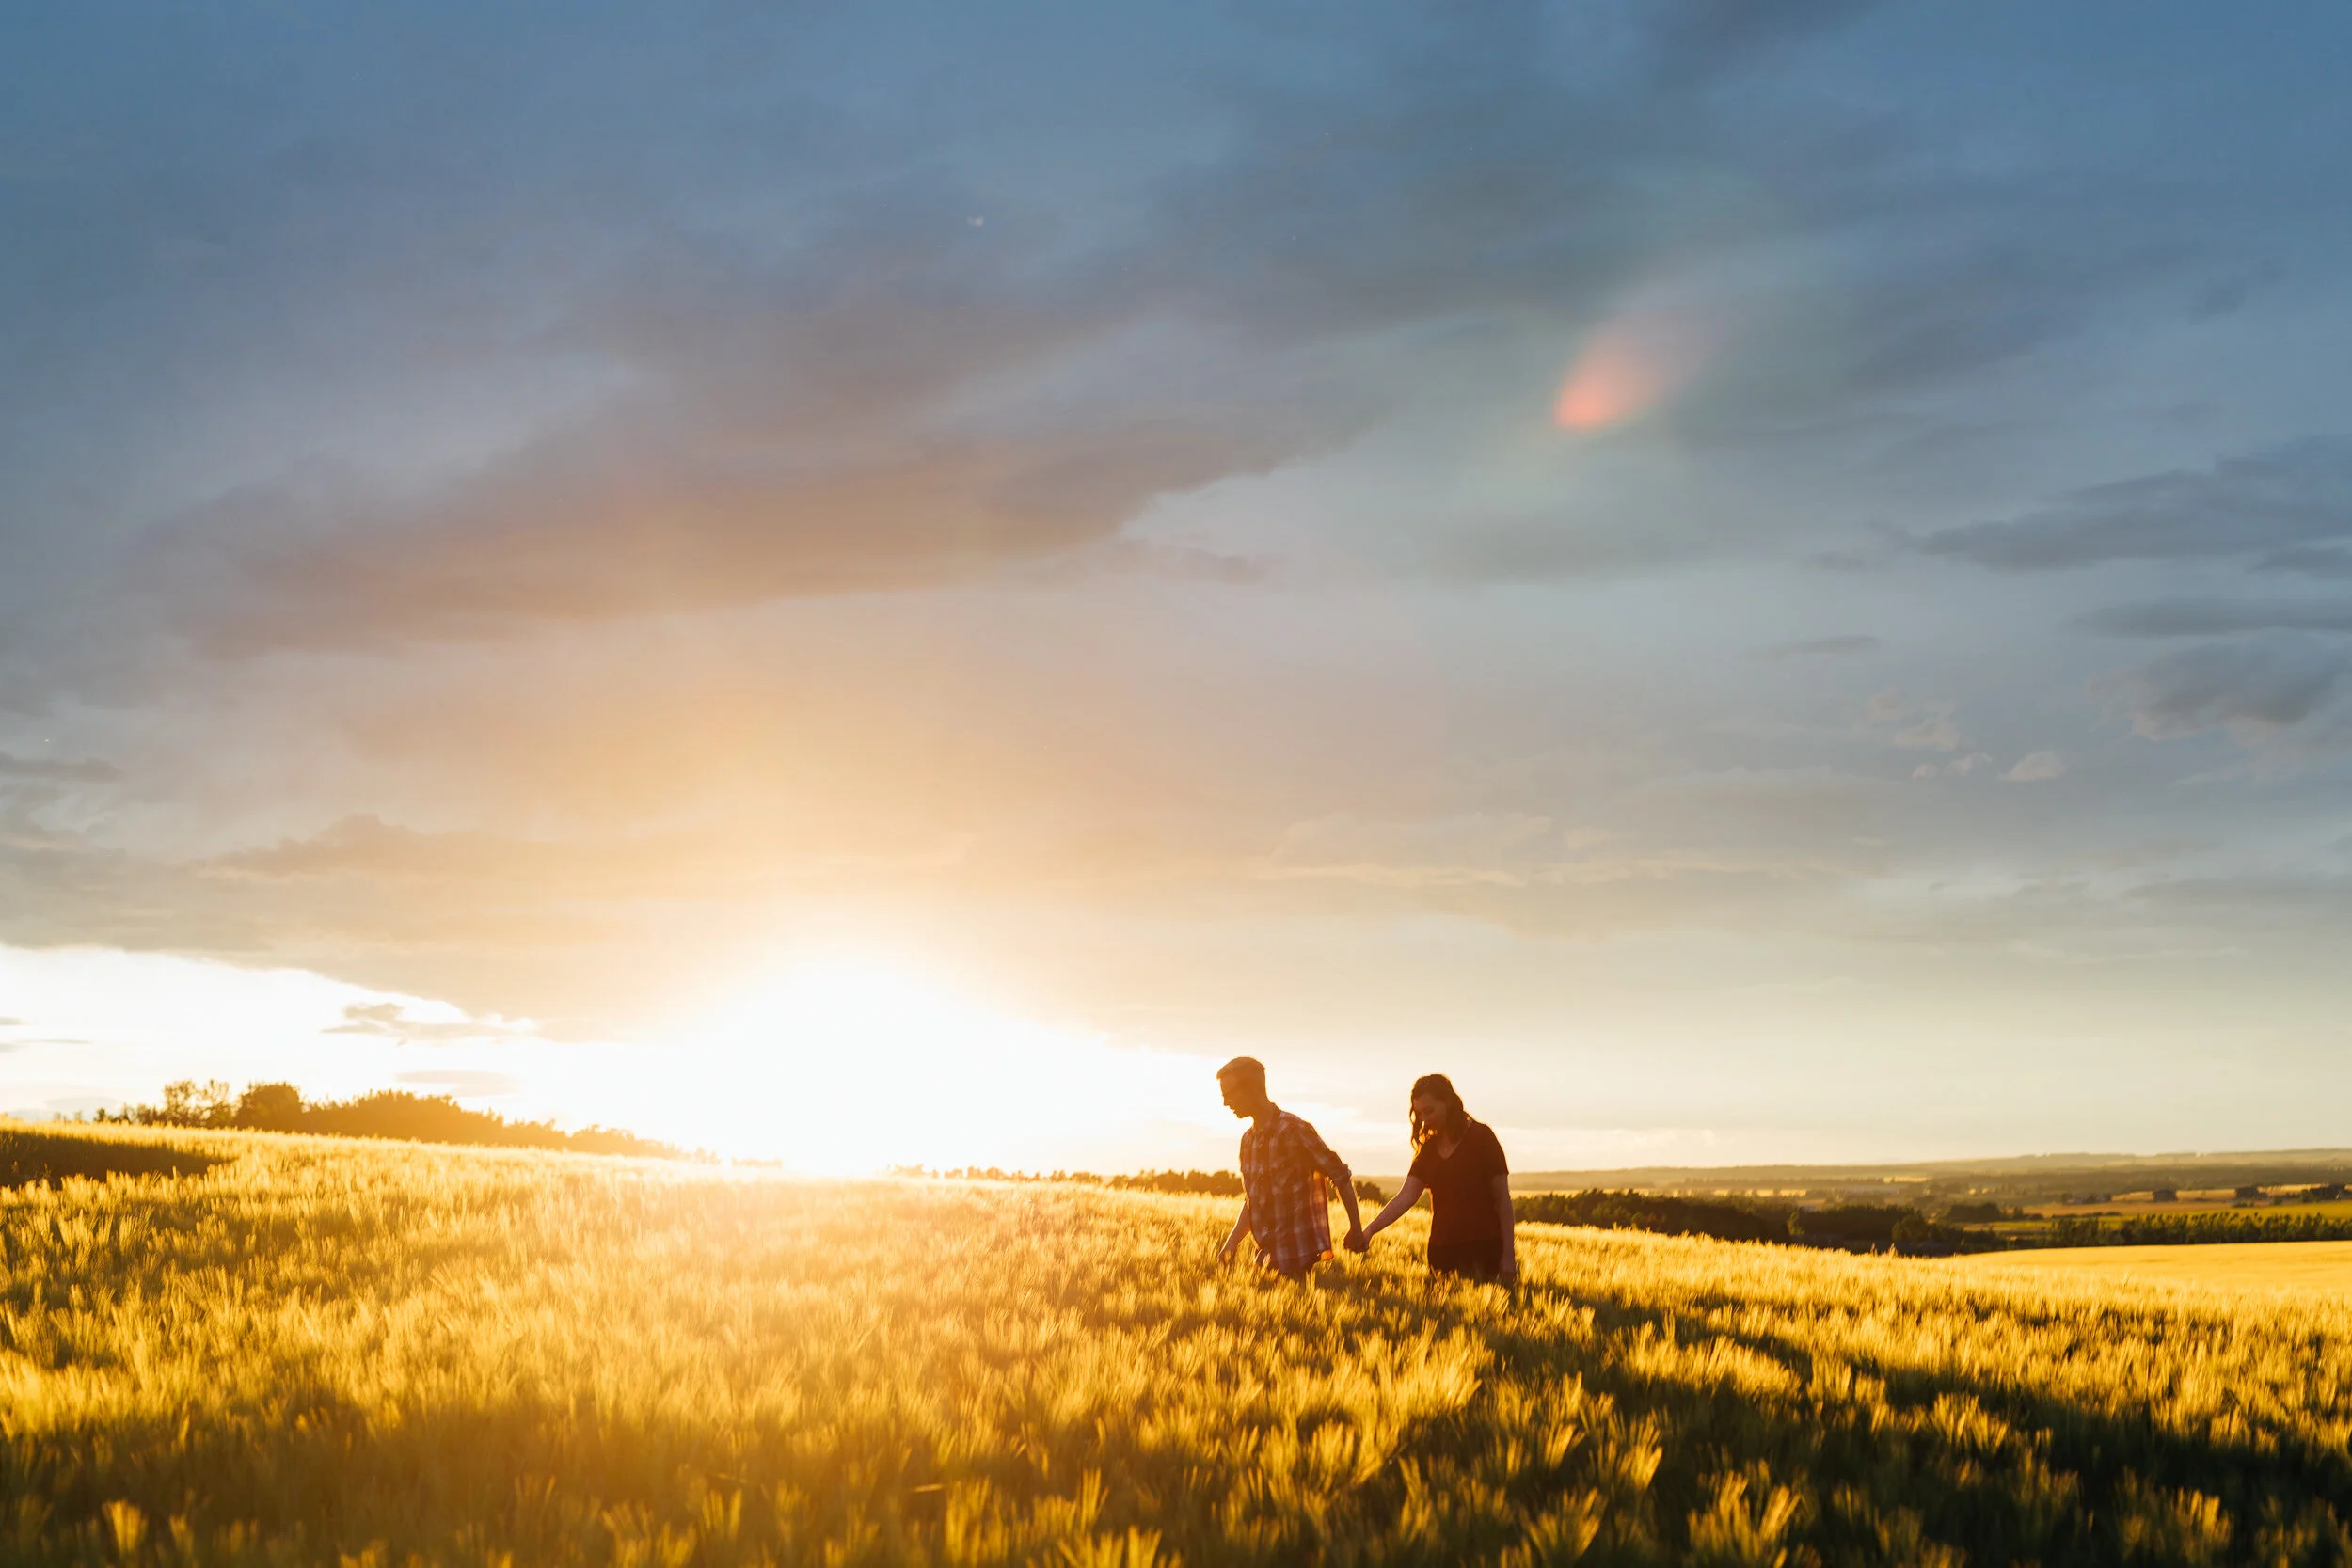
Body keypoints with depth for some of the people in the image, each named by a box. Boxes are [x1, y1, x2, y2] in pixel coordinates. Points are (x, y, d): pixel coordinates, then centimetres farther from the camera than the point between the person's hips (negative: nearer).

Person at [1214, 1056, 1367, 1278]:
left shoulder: (1295, 1130, -12)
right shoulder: (1248, 1140, 13)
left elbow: (1341, 1177, -9)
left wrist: (1356, 1229, -7)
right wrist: (1232, 1241, 7)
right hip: (1270, 1255, 8)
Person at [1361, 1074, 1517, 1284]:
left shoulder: (1480, 1137, -3)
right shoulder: (1429, 1148, 10)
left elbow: (1502, 1198, -5)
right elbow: (1406, 1196, 0)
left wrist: (1508, 1255, -9)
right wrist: (1370, 1229, -15)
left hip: (1484, 1250, -5)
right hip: (1442, 1250, 5)